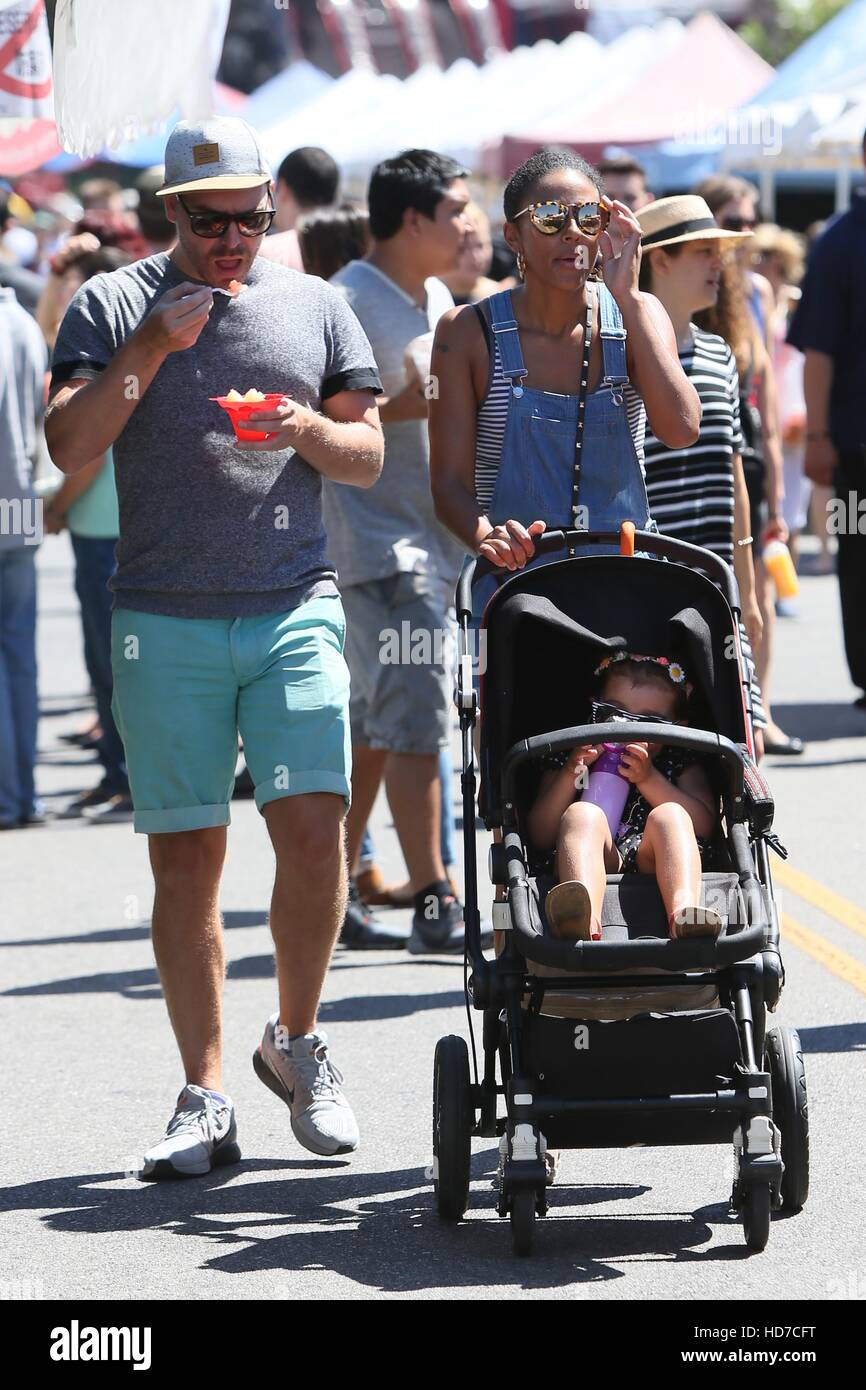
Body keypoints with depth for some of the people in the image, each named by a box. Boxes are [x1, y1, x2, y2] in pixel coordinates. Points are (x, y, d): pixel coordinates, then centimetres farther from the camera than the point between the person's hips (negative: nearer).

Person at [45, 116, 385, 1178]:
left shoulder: (314, 306, 13)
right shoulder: (112, 306, 6)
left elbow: (368, 457, 13)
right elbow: (69, 446, -4)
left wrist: (309, 430, -8)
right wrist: (151, 351, -14)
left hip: (294, 608, 1)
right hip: (163, 620, -1)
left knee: (313, 826, -12)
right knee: (185, 853, 0)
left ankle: (295, 1040, 12)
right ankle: (203, 1098, 7)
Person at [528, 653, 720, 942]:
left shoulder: (681, 766, 24)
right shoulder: (568, 760, 23)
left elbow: (703, 825, 5)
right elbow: (539, 837, 11)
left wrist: (649, 779, -3)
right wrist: (569, 776, -1)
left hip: (653, 866, 0)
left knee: (669, 815, -24)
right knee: (582, 814, -26)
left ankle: (685, 911, -53)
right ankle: (584, 920, -57)